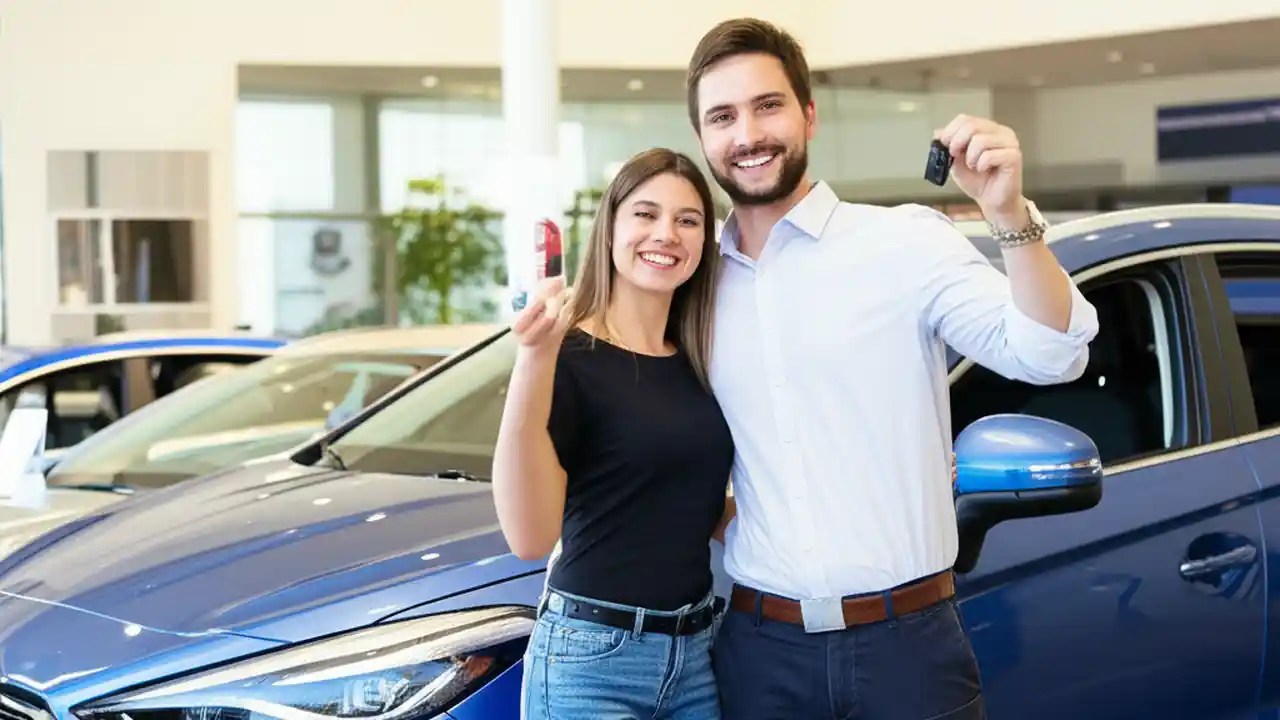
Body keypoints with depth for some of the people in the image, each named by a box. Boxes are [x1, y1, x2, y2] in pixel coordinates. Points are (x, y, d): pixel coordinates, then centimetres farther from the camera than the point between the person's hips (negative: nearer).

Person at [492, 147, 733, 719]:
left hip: (699, 650, 6)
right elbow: (530, 538, -22)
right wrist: (534, 359, -31)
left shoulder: (699, 366, 8)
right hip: (592, 657, -6)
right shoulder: (570, 356, -11)